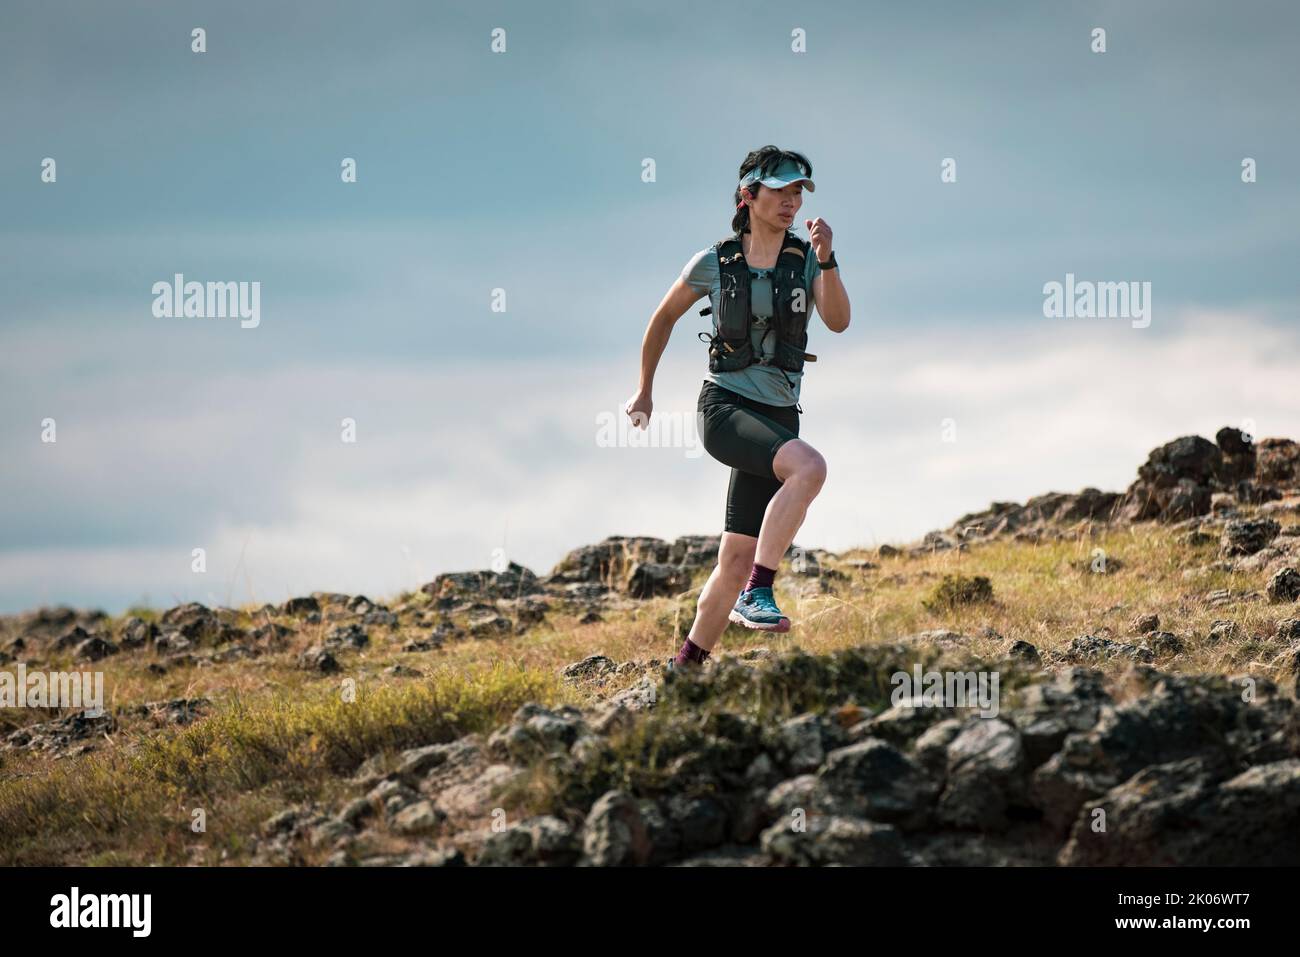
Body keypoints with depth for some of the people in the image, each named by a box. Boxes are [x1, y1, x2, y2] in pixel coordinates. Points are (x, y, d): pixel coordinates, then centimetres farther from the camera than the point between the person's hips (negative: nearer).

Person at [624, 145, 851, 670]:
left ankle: (685, 670, 16)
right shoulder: (715, 262, 0)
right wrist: (644, 390, 20)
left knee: (736, 559, 1)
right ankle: (757, 594, -31)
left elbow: (838, 321, -12)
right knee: (809, 467, -33)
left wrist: (826, 260, -26)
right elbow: (664, 317, 15)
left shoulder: (806, 259, 4)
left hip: (777, 417, 3)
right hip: (724, 407, -3)